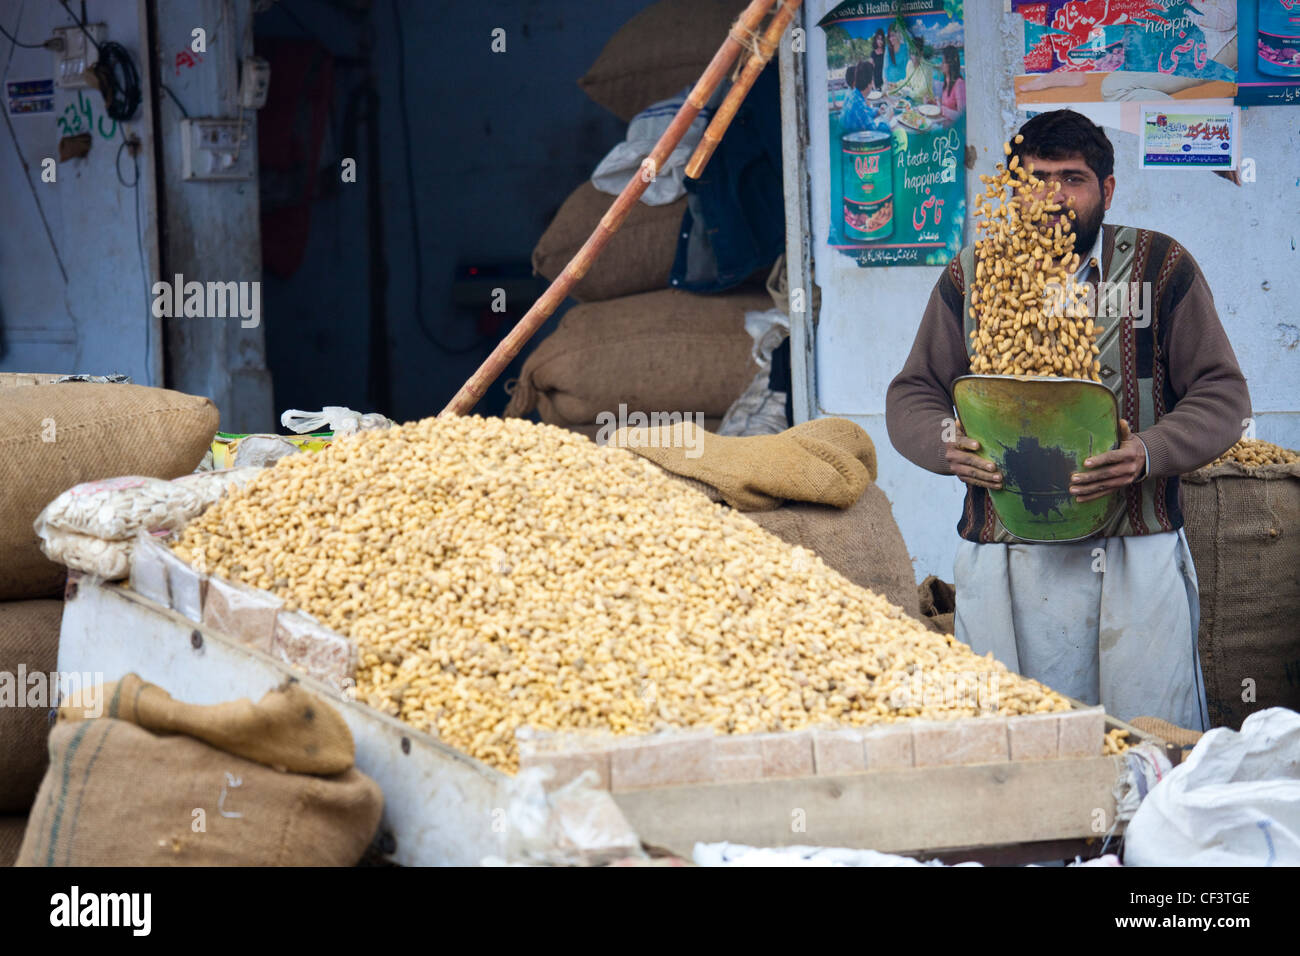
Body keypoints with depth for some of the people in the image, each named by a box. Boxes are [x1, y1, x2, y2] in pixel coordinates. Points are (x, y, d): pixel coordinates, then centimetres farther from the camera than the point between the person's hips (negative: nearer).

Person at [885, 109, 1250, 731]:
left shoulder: (1160, 267, 5)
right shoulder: (971, 277, 11)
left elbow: (1222, 394, 4)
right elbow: (910, 396, 14)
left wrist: (1147, 455, -15)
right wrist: (949, 444, -9)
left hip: (1136, 560, -1)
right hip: (1003, 565, 1)